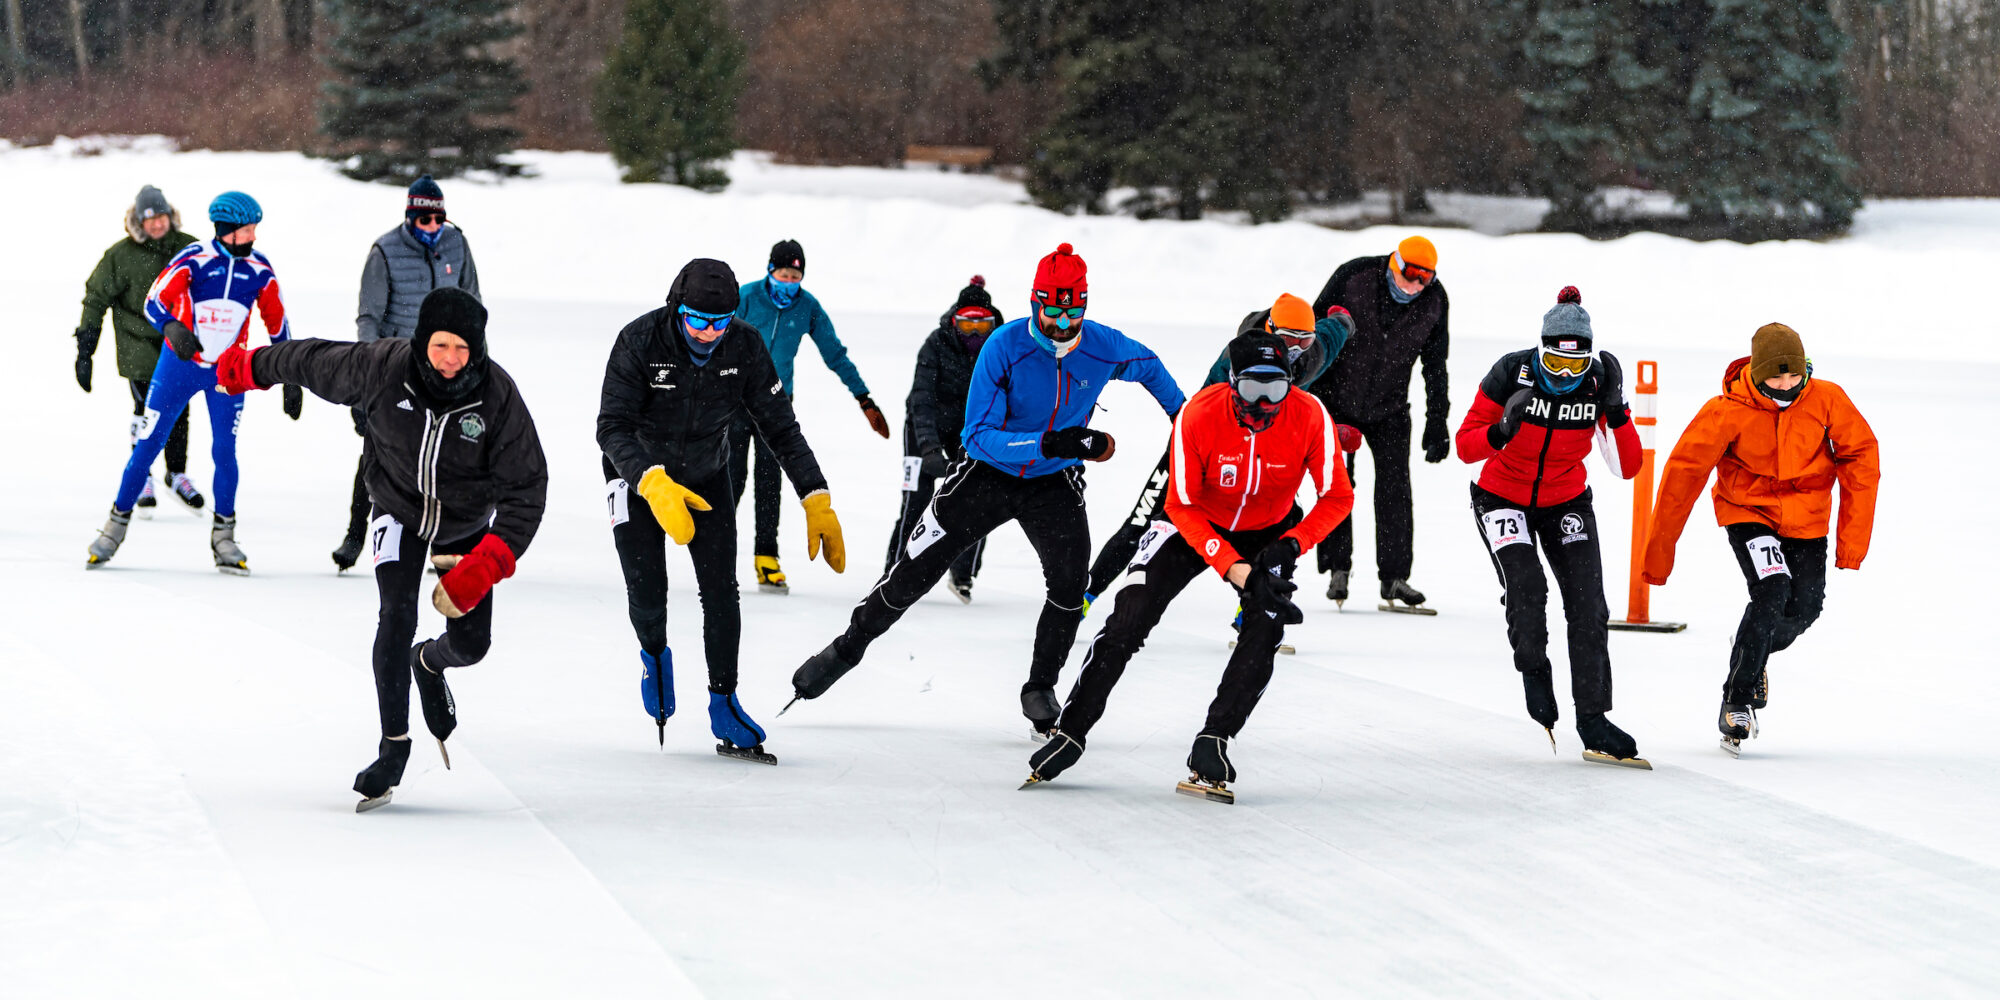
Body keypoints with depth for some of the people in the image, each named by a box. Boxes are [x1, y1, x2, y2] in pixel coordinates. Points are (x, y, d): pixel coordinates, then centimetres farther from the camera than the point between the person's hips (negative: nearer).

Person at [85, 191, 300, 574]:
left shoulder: (259, 270, -5)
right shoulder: (193, 259, -16)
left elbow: (277, 324, 5)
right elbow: (155, 301, -22)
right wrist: (173, 328, -44)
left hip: (227, 370, 2)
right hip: (179, 365, -2)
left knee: (225, 450, -6)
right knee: (148, 444, 0)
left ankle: (223, 536, 9)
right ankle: (117, 524, 13)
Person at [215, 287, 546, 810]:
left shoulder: (497, 395, -28)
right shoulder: (384, 368, -27)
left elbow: (526, 489, -24)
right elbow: (319, 363, -6)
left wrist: (485, 566, -34)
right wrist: (253, 366, 10)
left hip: (467, 525, 1)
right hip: (400, 515, -1)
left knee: (471, 643, 2)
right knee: (397, 617, -20)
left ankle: (430, 664, 41)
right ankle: (393, 745, -11)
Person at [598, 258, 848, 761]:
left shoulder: (745, 346, -19)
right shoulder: (640, 342, -28)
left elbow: (780, 427, -11)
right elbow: (612, 427, -32)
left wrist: (817, 502, -16)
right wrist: (655, 485, -47)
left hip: (707, 477, 2)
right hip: (639, 475, -2)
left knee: (720, 592, -7)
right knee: (647, 592, -9)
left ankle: (723, 702, 8)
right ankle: (654, 655, 25)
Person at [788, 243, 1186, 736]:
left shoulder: (1105, 348, -15)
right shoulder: (1004, 346, -24)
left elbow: (1150, 367, 10)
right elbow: (978, 435, -26)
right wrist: (1047, 443, -38)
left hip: (1054, 483, 2)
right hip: (988, 473, -1)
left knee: (1070, 584, -19)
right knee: (913, 572, 0)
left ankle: (1040, 690, 2)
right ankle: (851, 644, 24)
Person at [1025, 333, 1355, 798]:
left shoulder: (1310, 417, -27)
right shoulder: (1197, 416, -30)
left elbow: (1337, 498, -15)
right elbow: (1182, 506, -22)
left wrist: (1291, 546, -29)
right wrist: (1233, 569, -31)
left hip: (1269, 531, 1)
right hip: (1196, 523, -1)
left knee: (1264, 628, -21)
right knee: (1129, 620, -13)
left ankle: (1213, 743, -9)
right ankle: (1070, 732, -2)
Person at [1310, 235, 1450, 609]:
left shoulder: (1434, 301, -8)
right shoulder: (1354, 277, -17)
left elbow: (1435, 367, 2)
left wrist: (1437, 423, 1)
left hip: (1389, 409, 2)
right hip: (1338, 399, -2)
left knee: (1395, 488, -5)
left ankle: (1395, 575, -1)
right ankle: (1338, 569, 7)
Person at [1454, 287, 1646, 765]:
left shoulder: (1598, 382, -16)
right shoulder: (1512, 373, -21)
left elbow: (1628, 467, -15)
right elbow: (1465, 445, -16)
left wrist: (1616, 412, -30)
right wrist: (1501, 431, -37)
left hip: (1566, 503, 2)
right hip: (1502, 499, -2)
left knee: (1588, 604, -9)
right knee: (1526, 587, -24)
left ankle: (1593, 723, -3)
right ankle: (1534, 673, 6)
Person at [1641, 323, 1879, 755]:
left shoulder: (1827, 400, -16)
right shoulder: (1727, 411, -22)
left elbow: (1860, 455, -6)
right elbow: (1684, 472, -17)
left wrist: (1853, 534, -10)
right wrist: (1659, 551, -17)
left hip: (1805, 519, 3)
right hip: (1747, 512, -3)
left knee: (1804, 609, -2)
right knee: (1772, 591, -22)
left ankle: (1753, 659, 32)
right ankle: (1737, 701, -10)